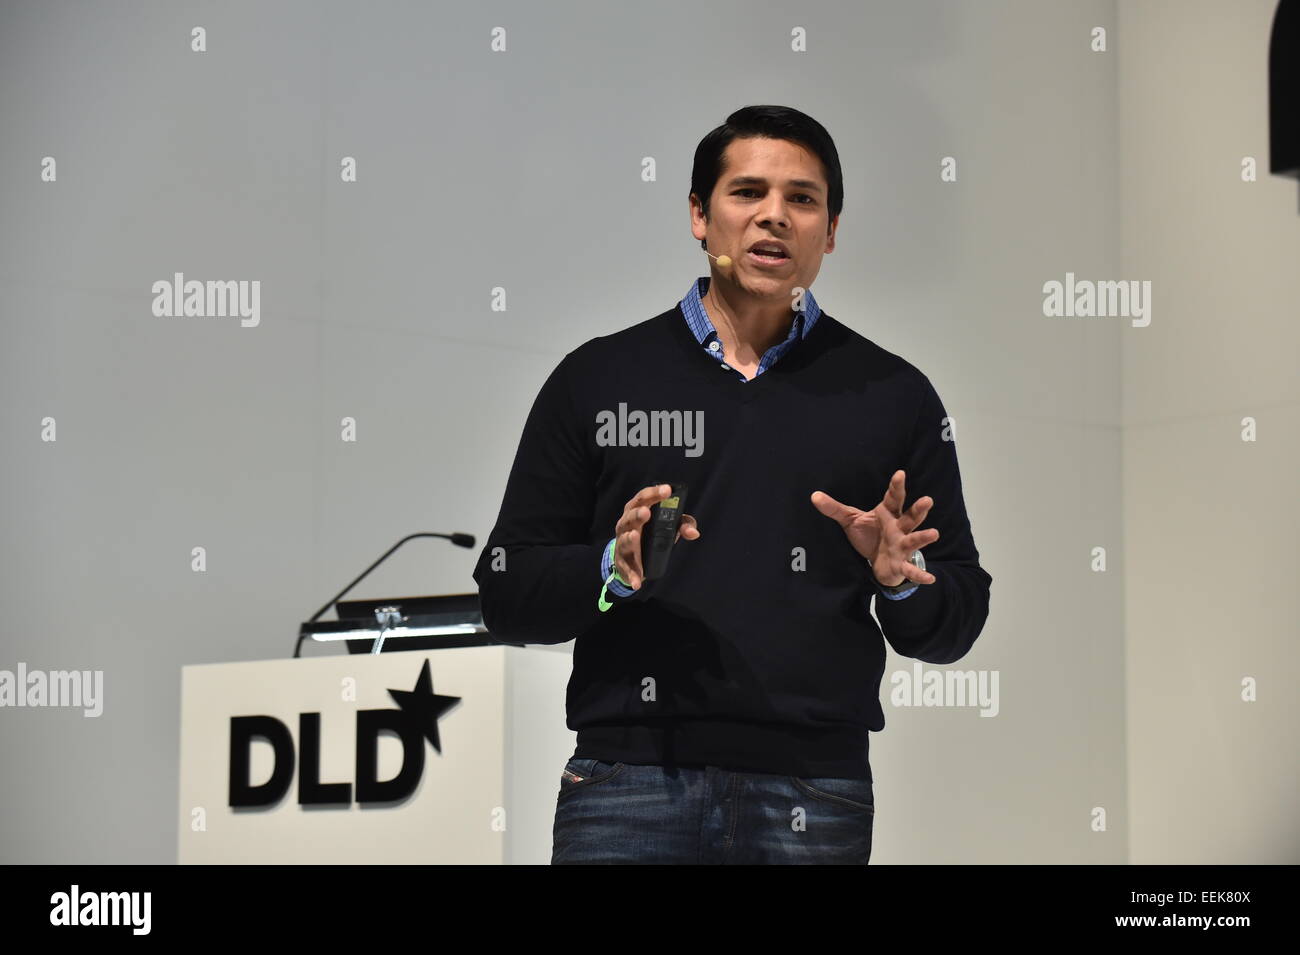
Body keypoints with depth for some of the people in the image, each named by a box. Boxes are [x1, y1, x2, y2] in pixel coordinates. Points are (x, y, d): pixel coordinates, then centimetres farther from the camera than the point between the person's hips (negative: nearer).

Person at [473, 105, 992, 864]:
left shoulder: (893, 396, 11)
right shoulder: (595, 379, 9)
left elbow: (956, 625, 11)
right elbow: (507, 594, 7)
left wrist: (903, 580, -9)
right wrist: (613, 570, -11)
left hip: (813, 793, 1)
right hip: (628, 780, 0)